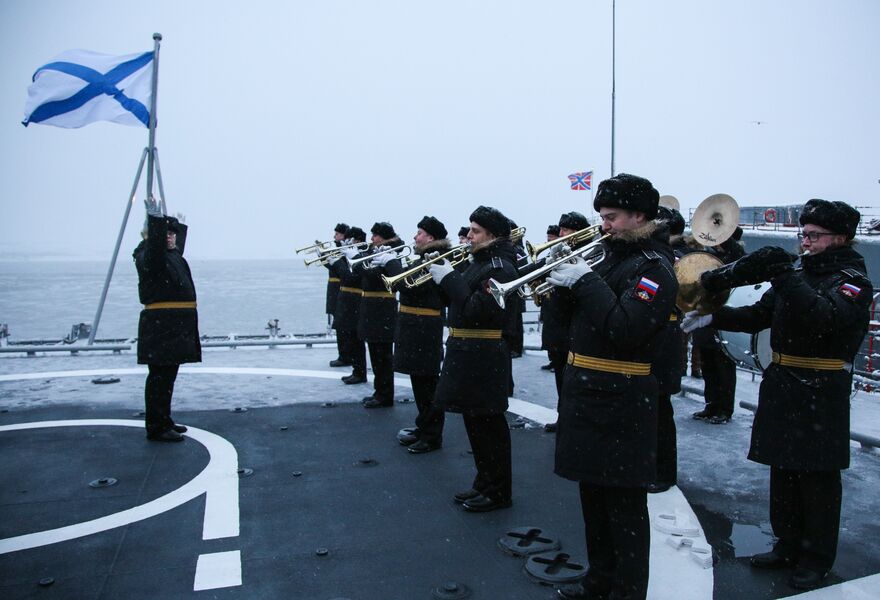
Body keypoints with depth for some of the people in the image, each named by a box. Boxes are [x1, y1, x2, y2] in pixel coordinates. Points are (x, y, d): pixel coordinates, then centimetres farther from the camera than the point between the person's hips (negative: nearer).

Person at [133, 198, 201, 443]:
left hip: (178, 325, 10)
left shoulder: (175, 255, 17)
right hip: (159, 323, -10)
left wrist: (177, 225, 46)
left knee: (169, 375, 15)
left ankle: (165, 421, 24)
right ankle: (155, 427, -4)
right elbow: (154, 250, -32)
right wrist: (156, 220, -39)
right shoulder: (147, 255, -9)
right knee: (159, 375, -8)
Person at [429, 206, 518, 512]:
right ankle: (484, 482, 32)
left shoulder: (499, 268, -16)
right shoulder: (478, 262, 14)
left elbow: (477, 310, -25)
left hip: (484, 358, -10)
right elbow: (459, 300, 15)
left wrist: (450, 279, -19)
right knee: (475, 421, 18)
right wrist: (443, 277, 0)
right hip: (468, 354, 10)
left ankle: (498, 493, 14)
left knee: (489, 424, 0)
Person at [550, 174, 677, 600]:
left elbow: (625, 330, -26)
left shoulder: (654, 268, -12)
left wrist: (585, 281, -20)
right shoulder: (613, 257, 13)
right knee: (593, 494, 19)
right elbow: (576, 316, 15)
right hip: (587, 396, 9)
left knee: (624, 503, 3)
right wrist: (563, 277, -3)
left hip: (619, 405, -9)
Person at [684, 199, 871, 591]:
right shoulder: (798, 276, 13)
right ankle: (788, 546, 29)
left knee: (817, 477, 3)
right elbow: (756, 317, 11)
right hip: (781, 386, 7)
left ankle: (816, 559, 19)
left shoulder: (853, 280, -7)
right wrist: (712, 317, -3)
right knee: (783, 469, 14)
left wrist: (783, 277, -34)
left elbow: (825, 317, -28)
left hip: (821, 394, -7)